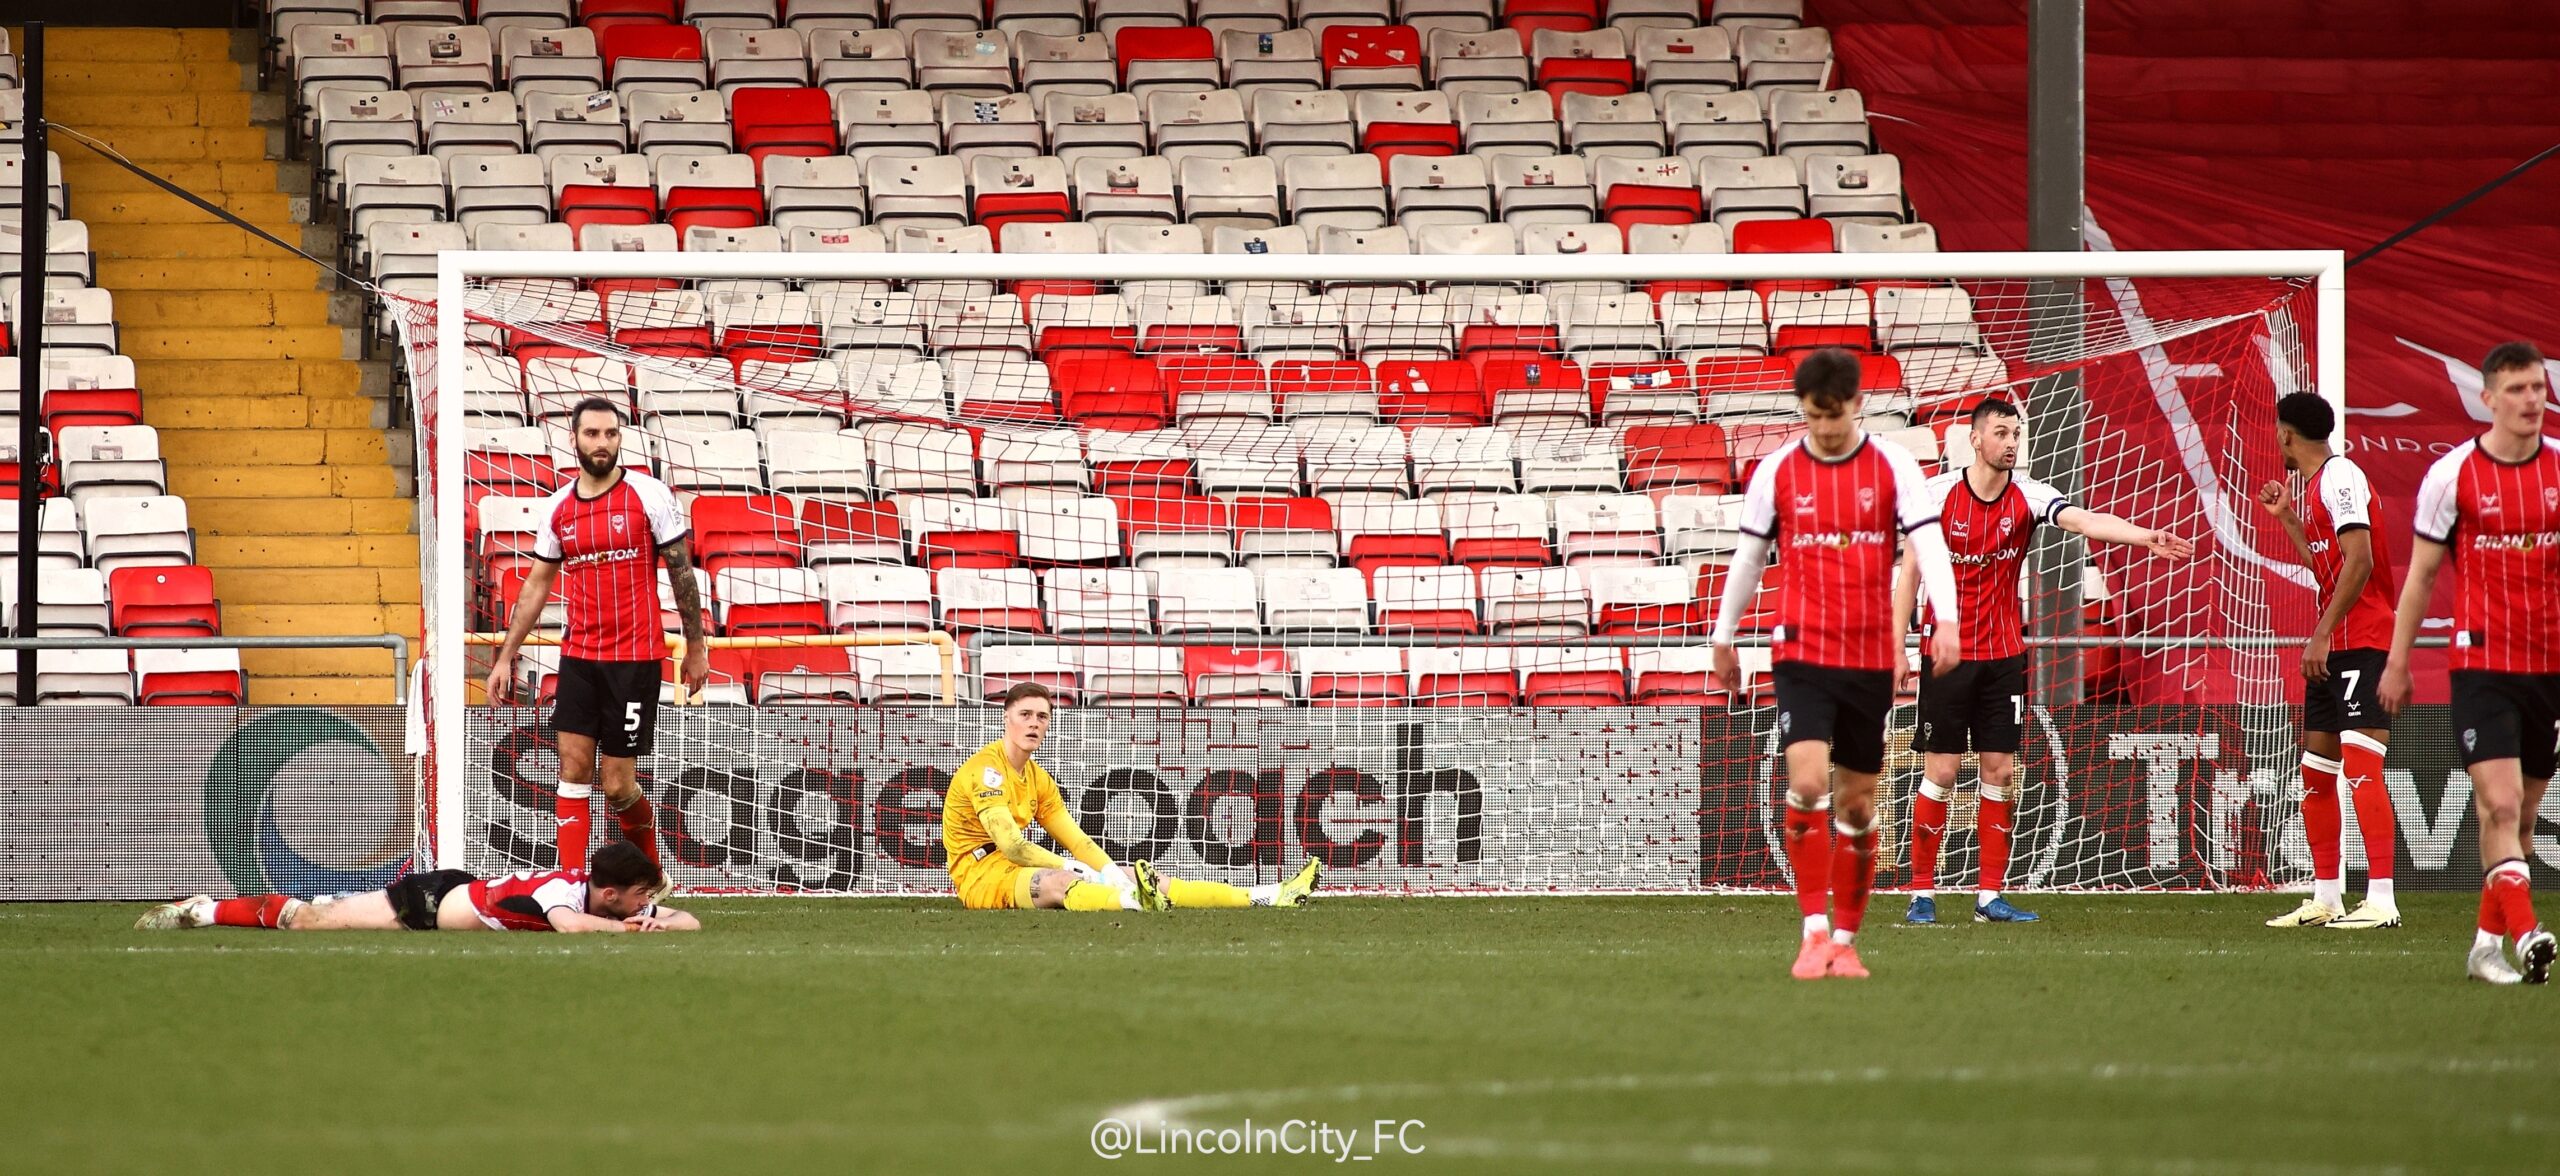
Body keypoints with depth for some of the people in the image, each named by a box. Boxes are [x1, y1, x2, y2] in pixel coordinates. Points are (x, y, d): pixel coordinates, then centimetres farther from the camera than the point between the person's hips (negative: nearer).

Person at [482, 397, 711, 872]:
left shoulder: (649, 495, -5)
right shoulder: (558, 507, 7)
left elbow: (681, 571, 1)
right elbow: (536, 586, 16)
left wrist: (695, 646, 2)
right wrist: (506, 658, 14)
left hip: (635, 658, -4)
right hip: (578, 655, 4)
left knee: (618, 787, -1)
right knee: (573, 769, -6)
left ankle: (649, 875, 27)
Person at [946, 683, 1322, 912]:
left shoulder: (1038, 779, 17)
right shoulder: (987, 769, -12)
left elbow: (1077, 841, 12)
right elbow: (1010, 844, -22)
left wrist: (1111, 871, -6)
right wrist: (1074, 869, -21)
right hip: (981, 873, -8)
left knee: (1130, 876, -3)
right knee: (1061, 882, -38)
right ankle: (1133, 904, -71)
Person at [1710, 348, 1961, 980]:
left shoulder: (1893, 467, 0)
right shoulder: (1776, 471, 2)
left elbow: (1929, 544, -9)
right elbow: (1749, 556, 12)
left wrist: (1946, 621, -24)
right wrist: (1723, 637, 18)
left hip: (1872, 657, 1)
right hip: (1801, 651, -1)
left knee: (1857, 802, 7)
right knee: (1808, 782, -19)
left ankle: (1845, 940, 17)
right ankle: (1814, 932, -16)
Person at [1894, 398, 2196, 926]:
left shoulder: (2027, 496, -3)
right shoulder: (1938, 493, -7)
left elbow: (2083, 519, -20)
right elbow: (1910, 572, -2)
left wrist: (2146, 537, -37)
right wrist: (1896, 647, -6)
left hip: (2004, 655, 3)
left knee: (2001, 773, 2)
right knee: (1940, 773, -3)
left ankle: (1990, 896, 7)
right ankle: (1922, 892, 5)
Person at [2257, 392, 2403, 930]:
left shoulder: (2341, 477, -12)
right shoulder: (2315, 485, 18)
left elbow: (2358, 562, -20)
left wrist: (2324, 634, -21)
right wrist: (2286, 518, 30)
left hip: (2361, 642, -10)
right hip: (2330, 647, 10)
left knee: (2360, 765, -16)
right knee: (2316, 772, 12)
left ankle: (2381, 900, -21)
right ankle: (2326, 898, 19)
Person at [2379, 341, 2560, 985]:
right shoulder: (2453, 474, -4)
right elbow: (2420, 574, 4)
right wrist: (2397, 662, 5)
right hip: (2482, 665, -3)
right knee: (2500, 805, -16)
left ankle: (2488, 944, 19)